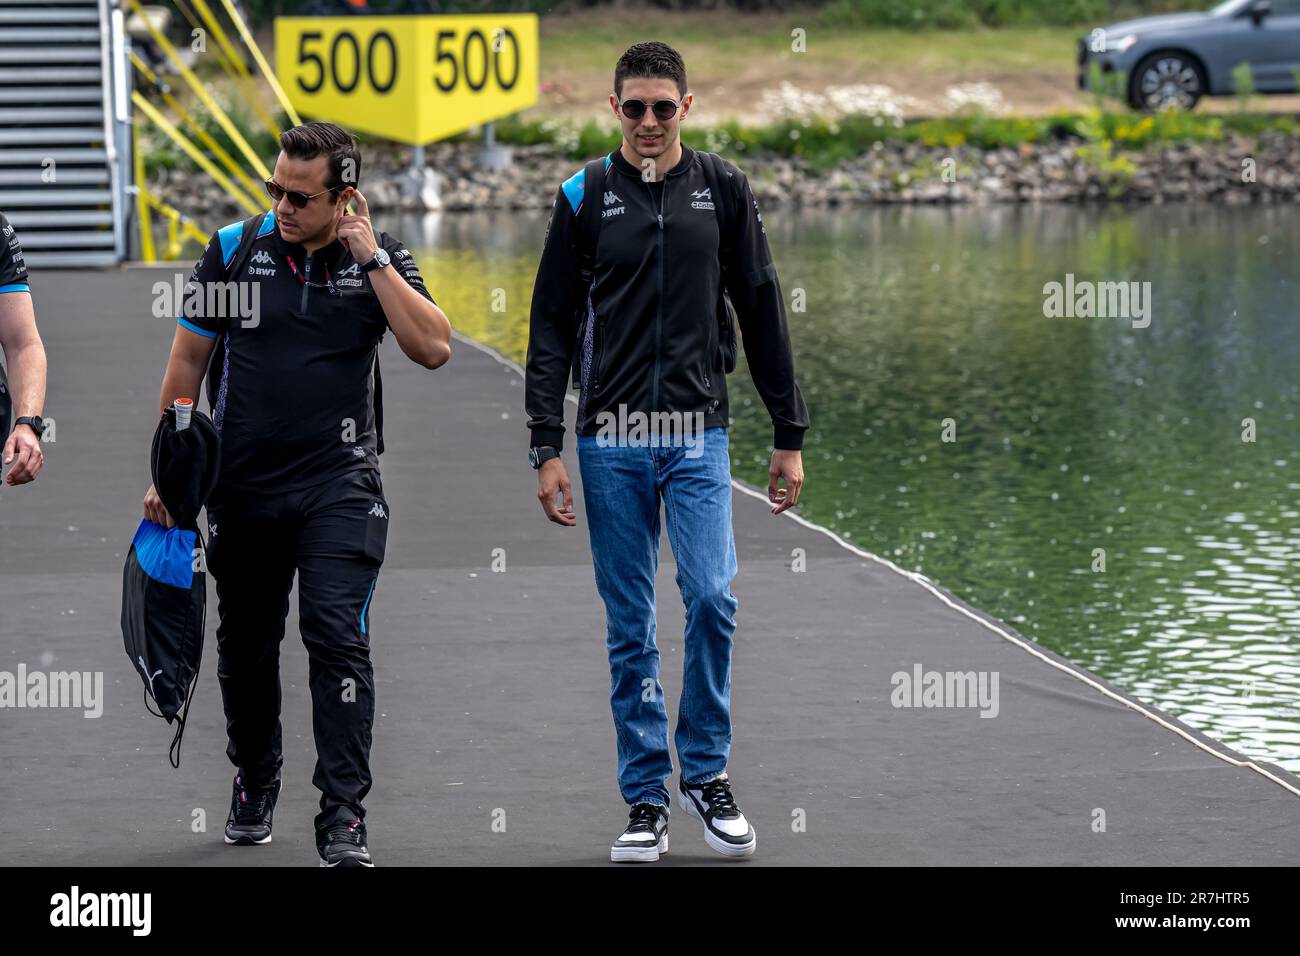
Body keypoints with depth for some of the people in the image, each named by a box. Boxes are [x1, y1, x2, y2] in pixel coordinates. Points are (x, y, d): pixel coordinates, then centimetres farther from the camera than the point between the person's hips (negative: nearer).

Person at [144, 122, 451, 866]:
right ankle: (254, 786, 34)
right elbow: (188, 359, 7)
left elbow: (433, 348, -14)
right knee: (245, 645, 12)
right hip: (241, 487, 2)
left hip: (339, 485, -2)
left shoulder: (379, 258, -1)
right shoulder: (235, 249, 1)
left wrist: (373, 261, -16)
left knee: (338, 640, -12)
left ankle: (344, 817, -10)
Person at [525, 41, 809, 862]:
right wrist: (547, 448, -5)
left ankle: (705, 771, 4)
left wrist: (790, 436, 6)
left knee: (712, 596, -15)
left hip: (698, 434, 0)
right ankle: (647, 800, 11)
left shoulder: (724, 192, 5)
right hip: (611, 441, 0)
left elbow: (763, 316, 8)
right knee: (631, 625, 3)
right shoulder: (584, 200, 2)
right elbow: (552, 330, 3)